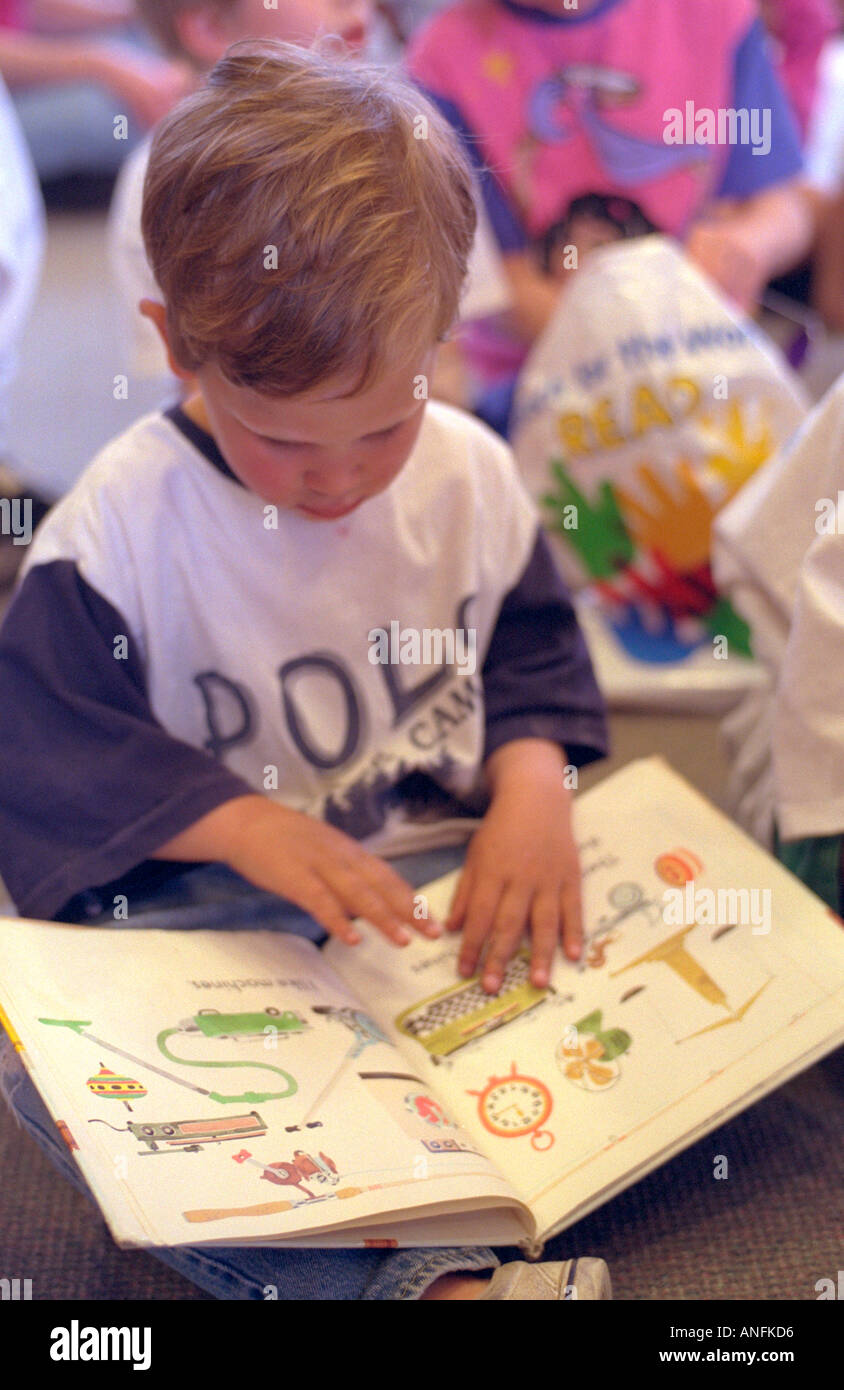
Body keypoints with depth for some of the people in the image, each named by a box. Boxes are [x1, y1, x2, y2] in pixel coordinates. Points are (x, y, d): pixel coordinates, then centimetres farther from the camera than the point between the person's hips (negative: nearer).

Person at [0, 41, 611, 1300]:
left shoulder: (471, 475, 0)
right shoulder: (122, 523, -9)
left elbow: (534, 655, 9)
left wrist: (533, 783, -13)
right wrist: (242, 823, -23)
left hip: (447, 873, 3)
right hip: (214, 911, -2)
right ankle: (416, 1269, -37)